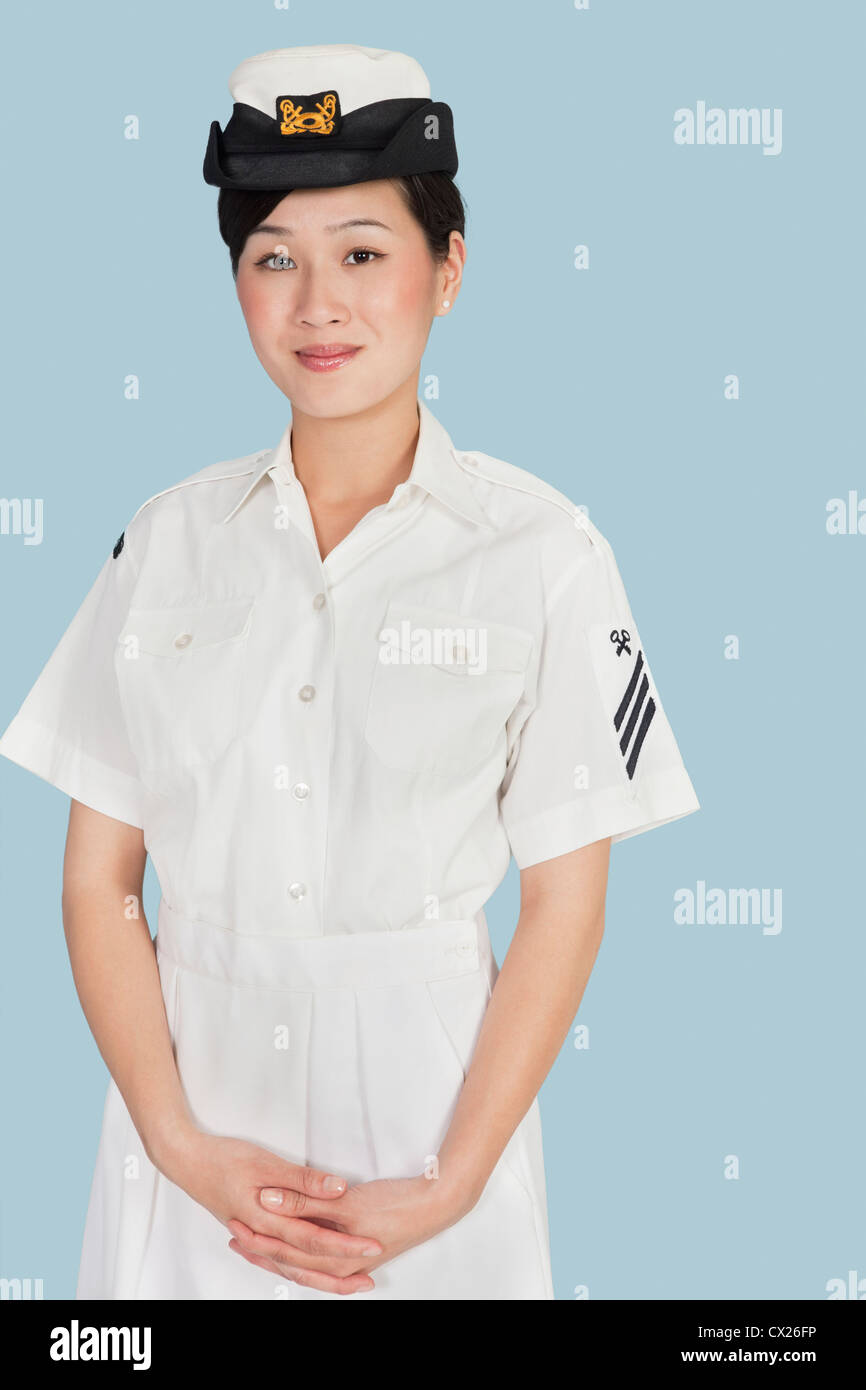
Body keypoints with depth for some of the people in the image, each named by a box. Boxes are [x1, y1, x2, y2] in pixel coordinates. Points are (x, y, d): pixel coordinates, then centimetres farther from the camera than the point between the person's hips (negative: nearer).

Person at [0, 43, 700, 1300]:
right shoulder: (171, 540, 1)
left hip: (424, 1099, -2)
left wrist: (450, 1189, -11)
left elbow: (565, 905, -6)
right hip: (193, 1092, 2)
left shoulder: (542, 553, -7)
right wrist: (179, 1143, -9)